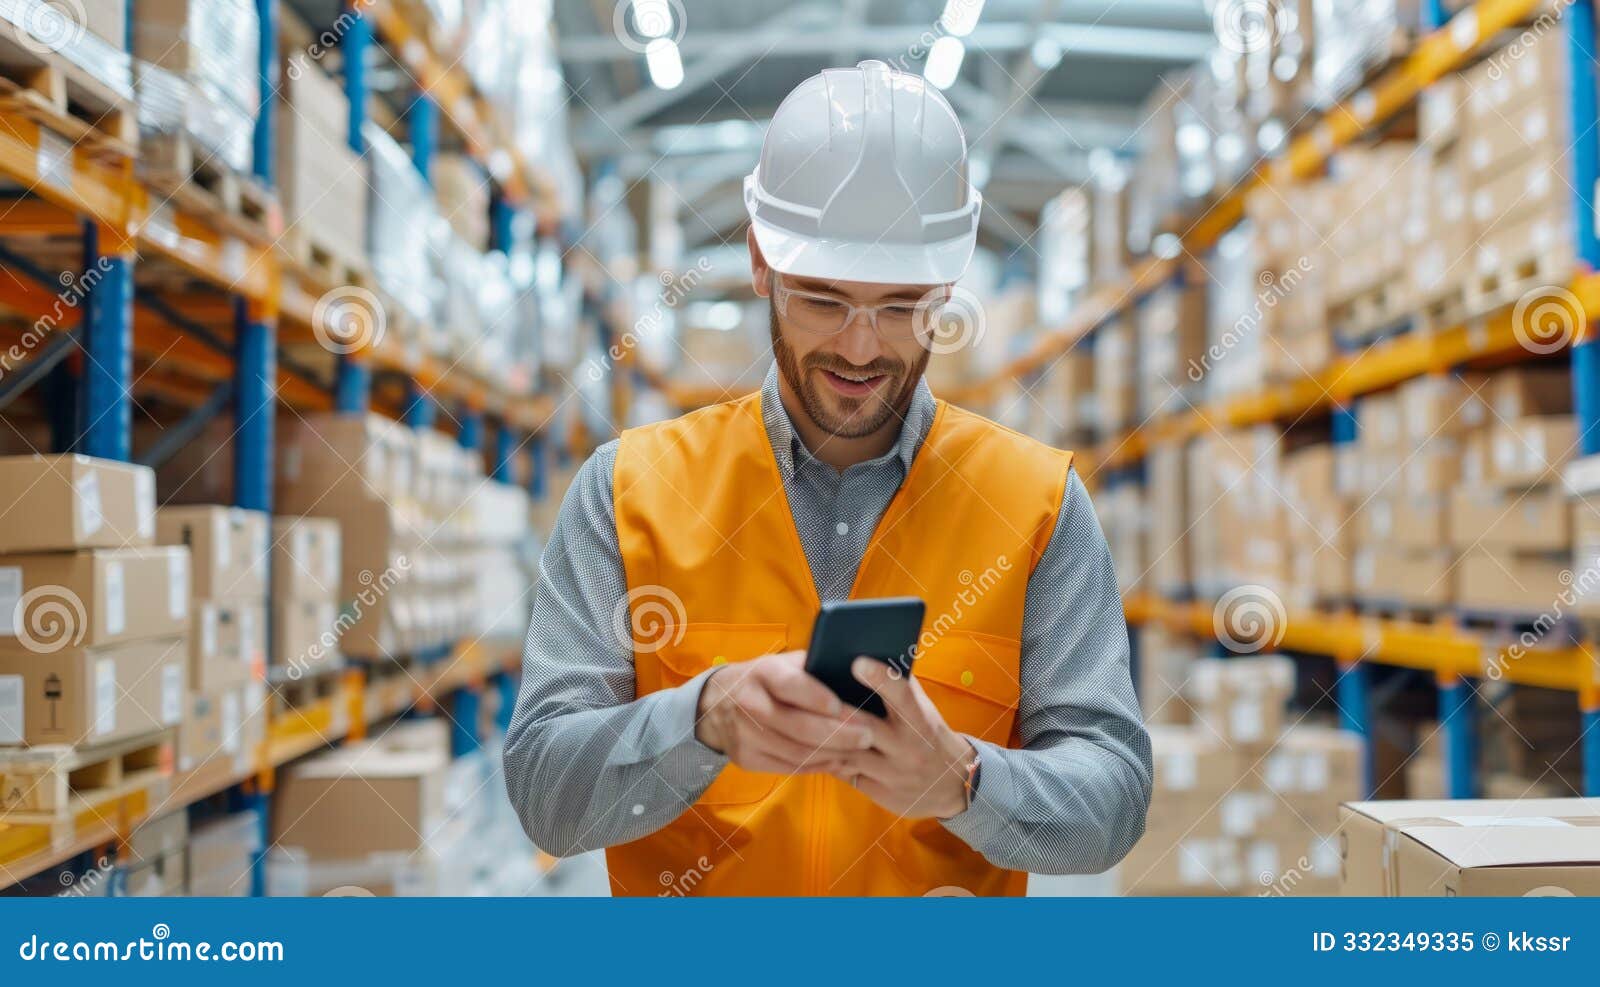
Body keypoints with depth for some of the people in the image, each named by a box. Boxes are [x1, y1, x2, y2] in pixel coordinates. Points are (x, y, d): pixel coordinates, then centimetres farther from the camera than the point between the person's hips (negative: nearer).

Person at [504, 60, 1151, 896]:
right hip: (680, 889, 0)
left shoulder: (1039, 501, 1)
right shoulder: (628, 489, 0)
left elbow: (1112, 798, -3)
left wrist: (960, 779, -21)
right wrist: (706, 719, -22)